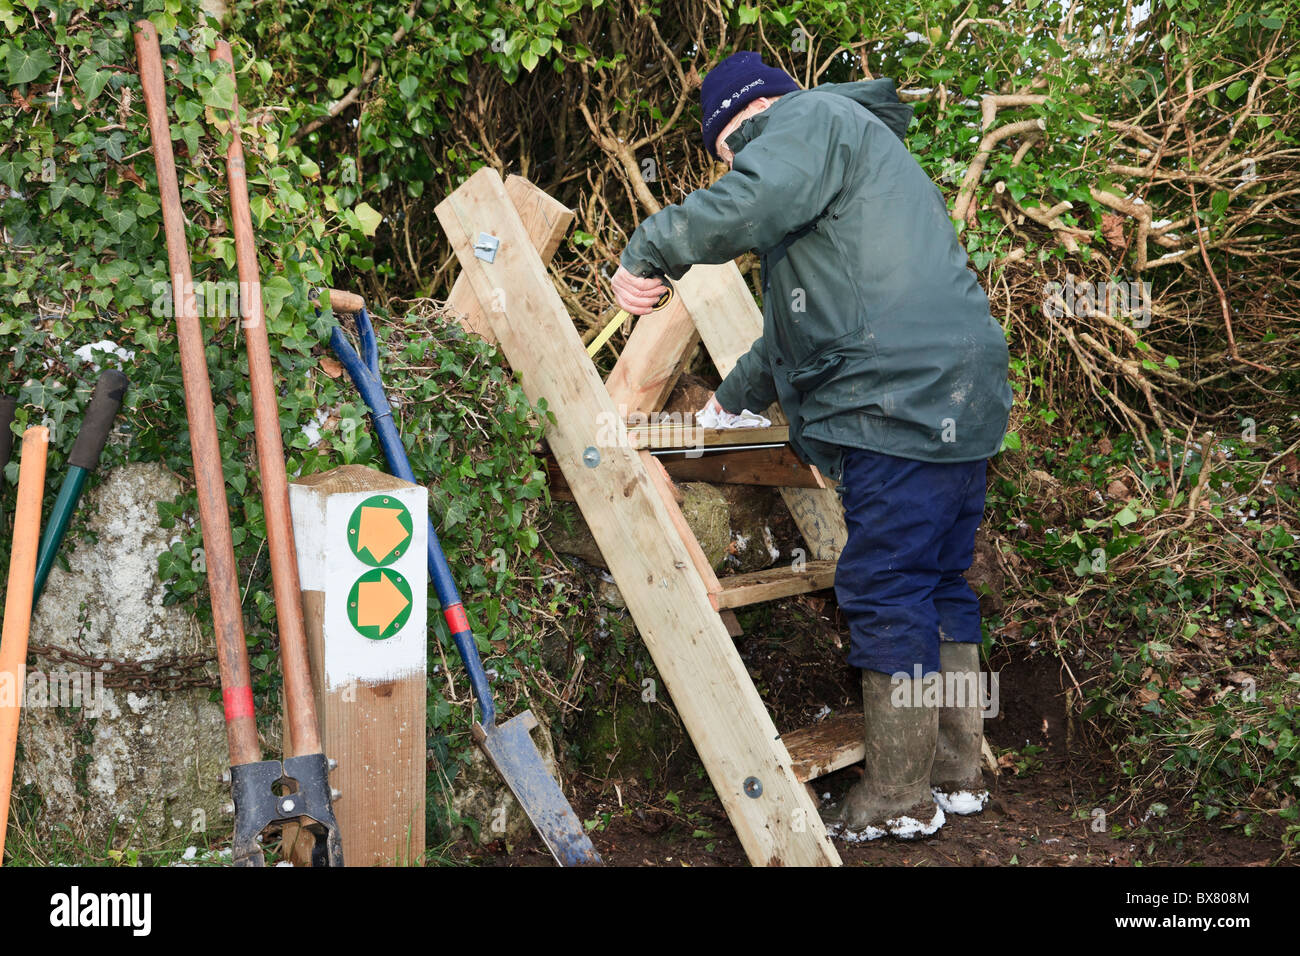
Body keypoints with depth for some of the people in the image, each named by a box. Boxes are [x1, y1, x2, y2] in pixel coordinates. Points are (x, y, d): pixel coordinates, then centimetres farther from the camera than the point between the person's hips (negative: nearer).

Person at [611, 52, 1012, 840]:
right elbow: (801, 326, 38)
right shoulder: (862, 153, 33)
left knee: (885, 593, -6)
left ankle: (899, 798, 1)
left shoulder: (810, 118, 2)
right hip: (956, 402, 11)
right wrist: (733, 397, 43)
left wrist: (648, 254, -11)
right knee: (937, 585, 15)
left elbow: (750, 202, -22)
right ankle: (956, 773, 23)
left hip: (906, 406, -11)